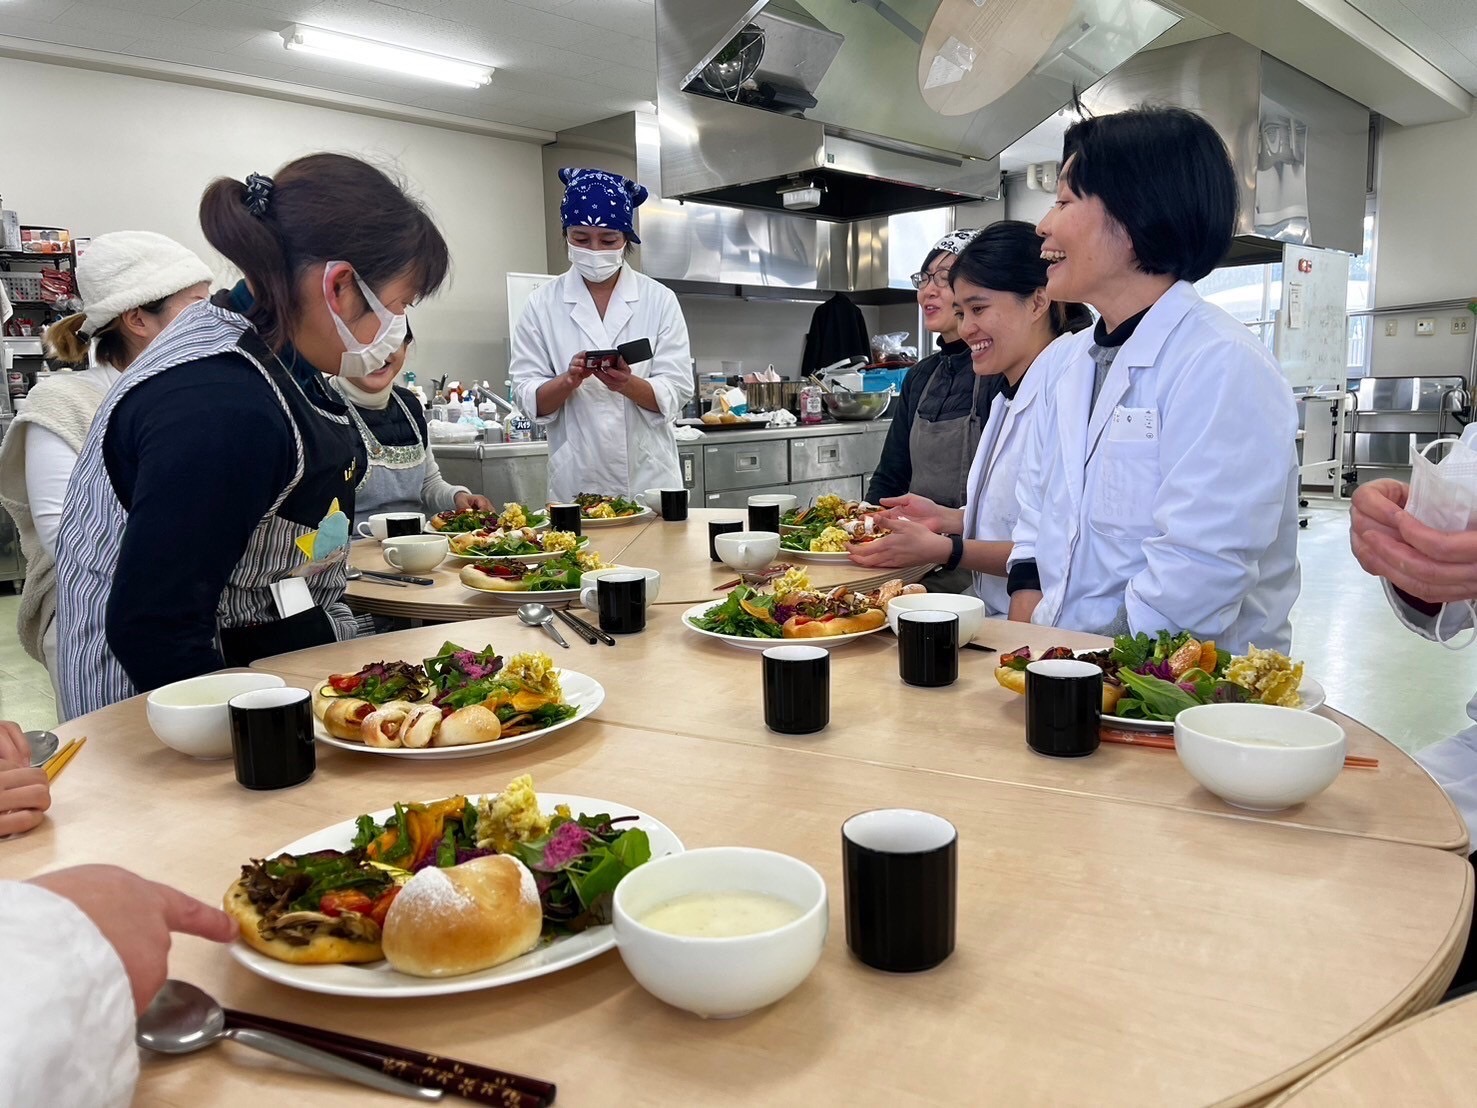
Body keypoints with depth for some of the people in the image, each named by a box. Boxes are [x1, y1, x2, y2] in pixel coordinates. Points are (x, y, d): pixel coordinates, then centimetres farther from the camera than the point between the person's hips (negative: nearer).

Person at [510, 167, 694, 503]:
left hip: (650, 478, 0)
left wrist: (627, 384, -22)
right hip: (575, 484, 0)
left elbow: (676, 393, -4)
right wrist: (569, 380, -20)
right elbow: (529, 398, 0)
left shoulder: (659, 300, 1)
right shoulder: (544, 304, 2)